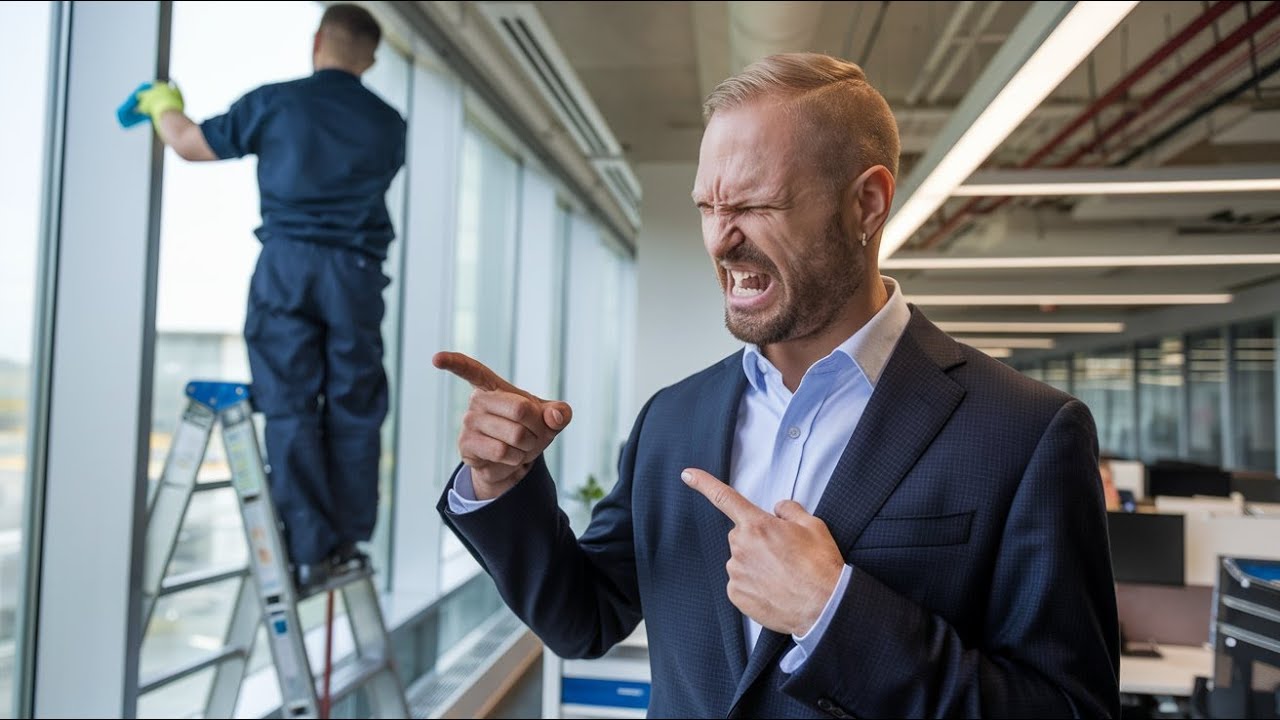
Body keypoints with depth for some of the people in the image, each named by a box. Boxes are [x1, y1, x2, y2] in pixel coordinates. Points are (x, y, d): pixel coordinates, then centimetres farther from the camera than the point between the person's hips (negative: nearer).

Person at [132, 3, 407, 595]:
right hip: (357, 271, 2)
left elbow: (189, 144, 11)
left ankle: (310, 552, -2)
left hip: (288, 263, -1)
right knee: (353, 408, 7)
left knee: (290, 407, 0)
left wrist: (163, 104, 34)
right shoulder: (387, 123, 9)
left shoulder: (275, 103, 3)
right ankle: (349, 542, 12)